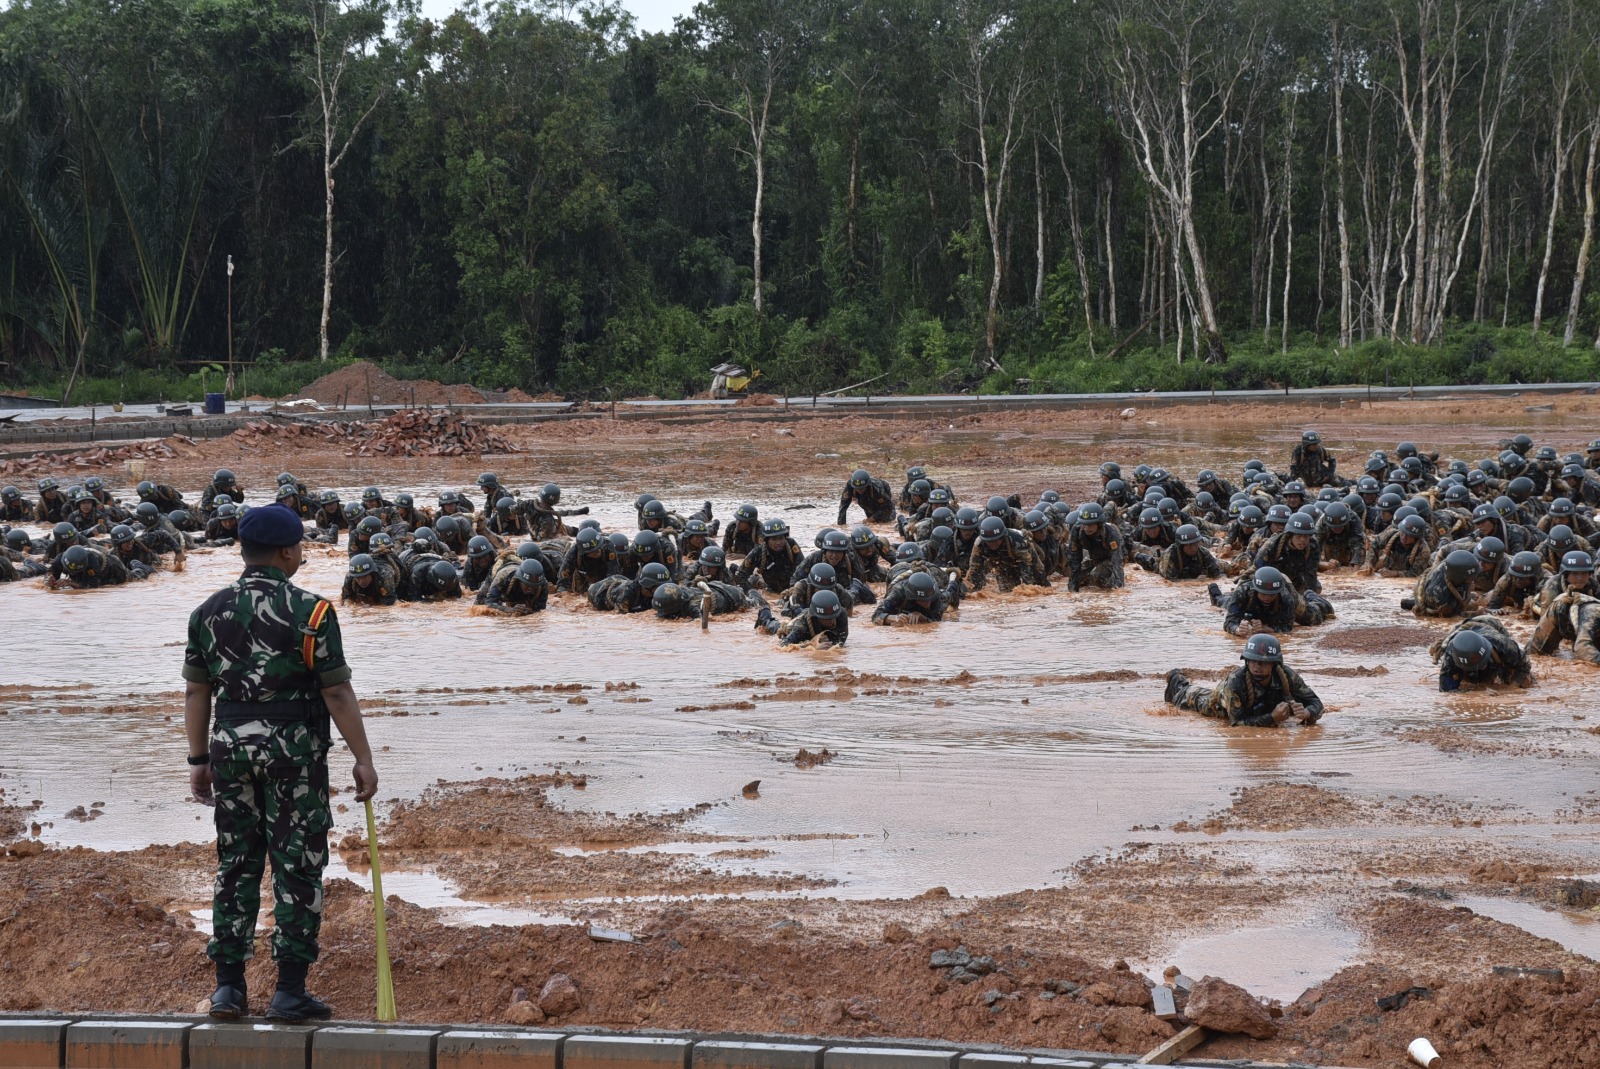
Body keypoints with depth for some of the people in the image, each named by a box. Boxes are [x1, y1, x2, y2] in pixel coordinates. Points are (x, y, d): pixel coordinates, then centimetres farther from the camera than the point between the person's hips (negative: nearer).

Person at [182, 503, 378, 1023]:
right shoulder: (308, 611, -10)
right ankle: (290, 991, 1)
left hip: (230, 746, 5)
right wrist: (363, 759, -4)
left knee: (236, 864, 12)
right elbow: (337, 693, -10)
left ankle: (229, 986, 12)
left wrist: (199, 760, 16)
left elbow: (195, 692, 8)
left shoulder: (208, 611, 5)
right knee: (297, 867, 1)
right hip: (293, 747, -4)